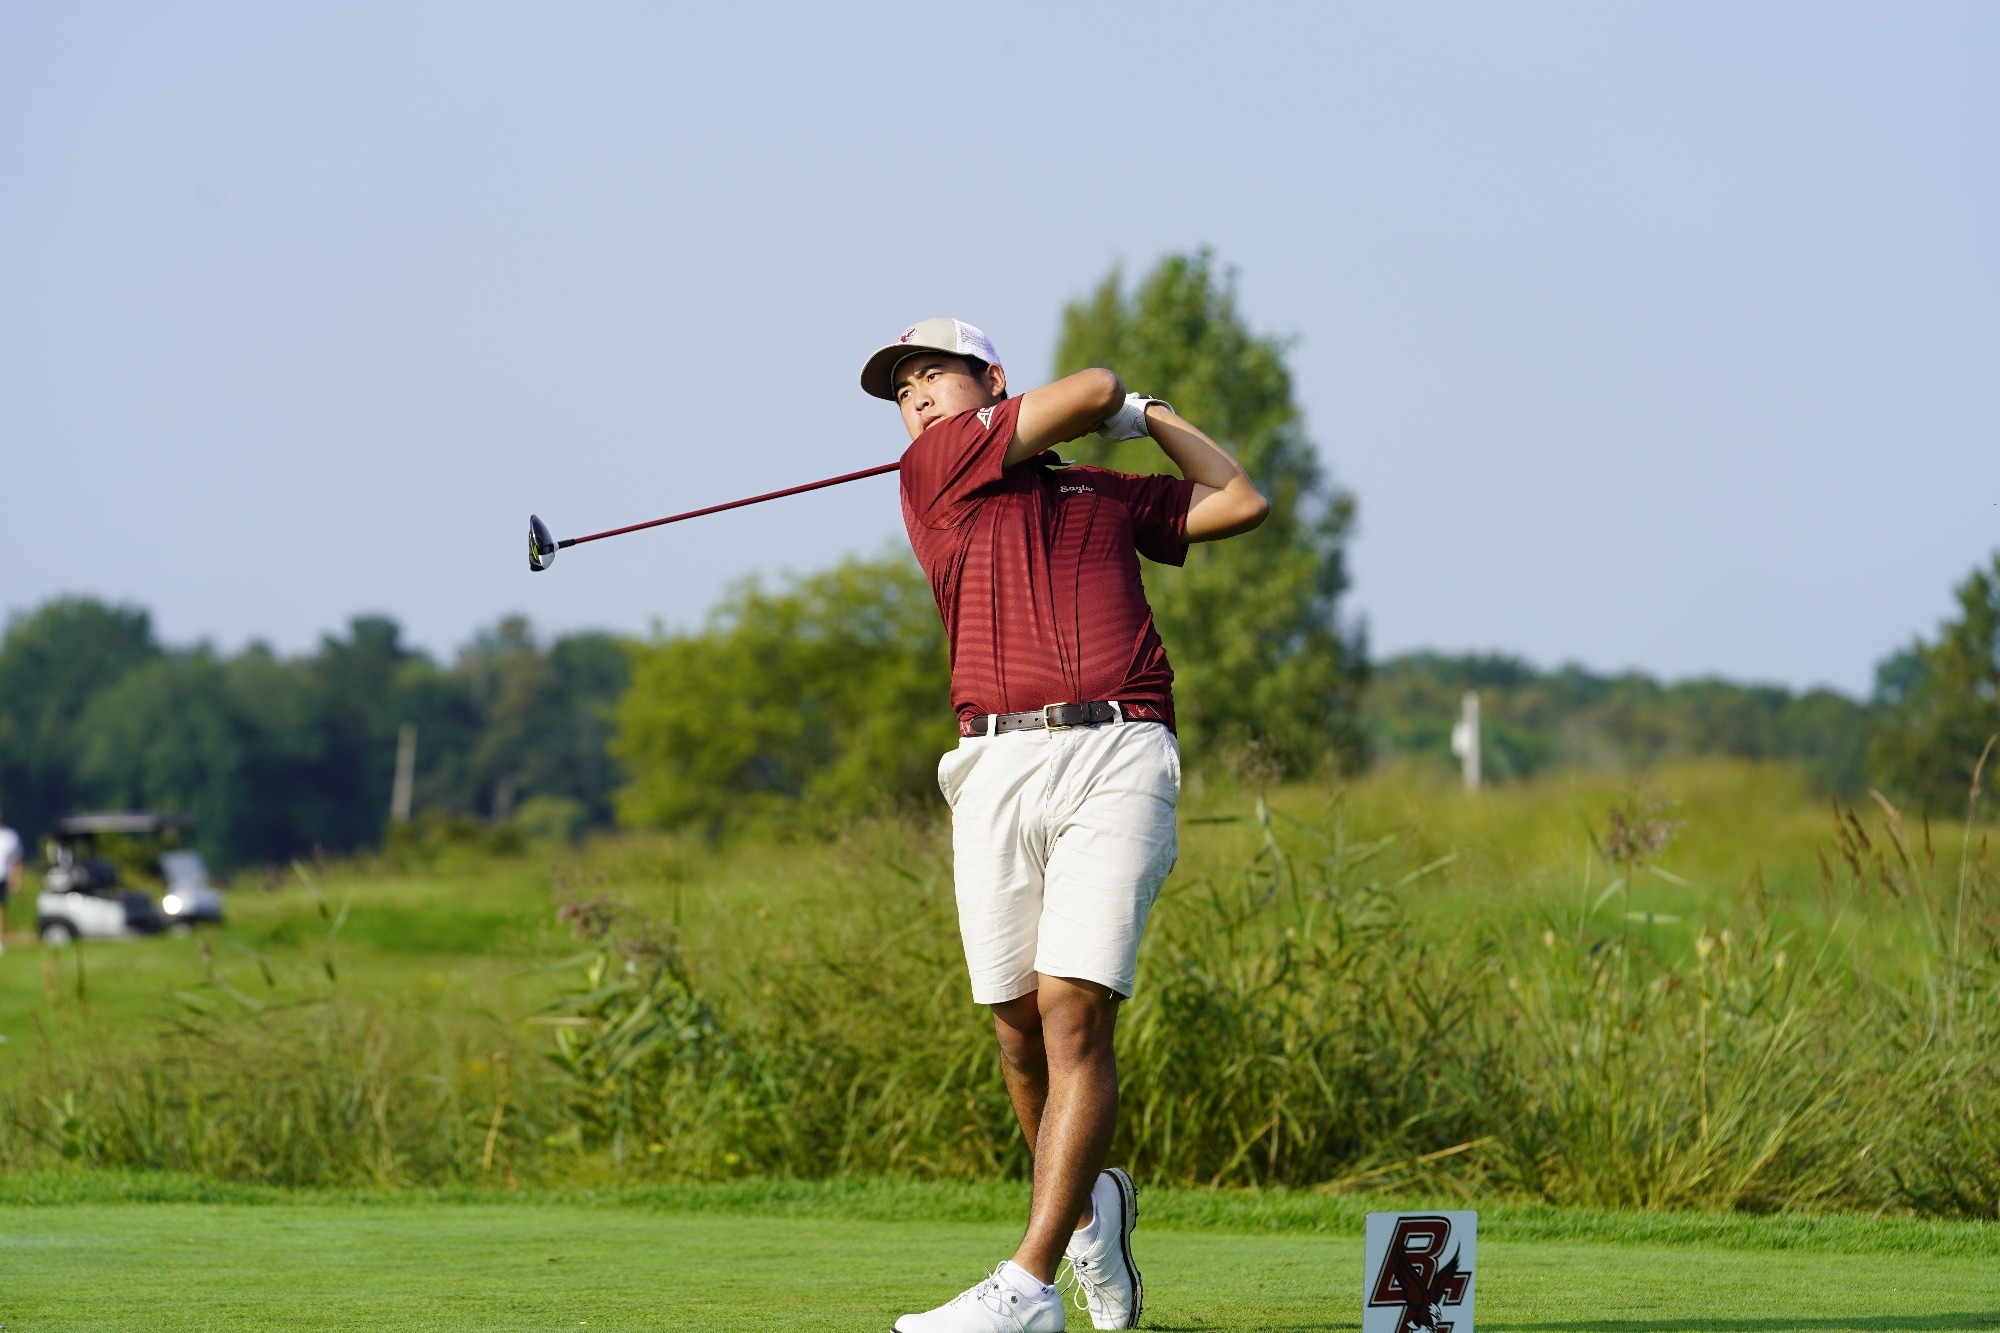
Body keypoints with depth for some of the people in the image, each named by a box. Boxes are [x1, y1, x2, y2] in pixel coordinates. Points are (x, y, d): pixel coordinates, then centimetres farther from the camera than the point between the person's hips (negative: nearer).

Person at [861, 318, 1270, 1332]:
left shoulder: (1107, 494, 25)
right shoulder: (938, 466, 14)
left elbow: (1240, 502, 28)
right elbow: (1089, 391, 9)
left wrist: (1151, 416, 33)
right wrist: (1118, 409, 30)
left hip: (1119, 755, 0)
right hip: (998, 764, 0)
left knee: (1073, 1013, -14)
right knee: (1018, 1026, 2)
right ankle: (1089, 1208, 30)